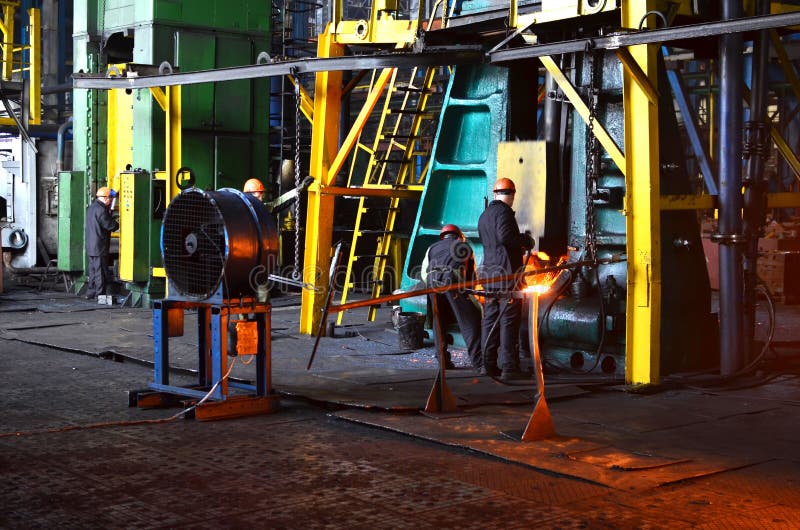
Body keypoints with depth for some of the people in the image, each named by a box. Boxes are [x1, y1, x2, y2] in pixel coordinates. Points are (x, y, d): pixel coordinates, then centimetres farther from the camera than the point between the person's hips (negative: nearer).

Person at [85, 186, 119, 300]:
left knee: (93, 270, 16)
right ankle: (100, 294, -3)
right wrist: (119, 224, 2)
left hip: (91, 247, 10)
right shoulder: (101, 209, -18)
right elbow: (110, 226, -17)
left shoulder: (91, 207, 14)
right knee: (101, 271, -5)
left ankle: (91, 293, 20)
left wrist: (109, 211, 8)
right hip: (99, 247, -10)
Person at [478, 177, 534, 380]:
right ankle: (509, 367, -8)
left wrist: (520, 243, 29)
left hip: (489, 273, 8)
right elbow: (505, 236, -23)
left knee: (490, 318, 10)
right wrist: (526, 240, -7)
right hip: (507, 271, -8)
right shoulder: (503, 212, -9)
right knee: (509, 320, -7)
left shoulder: (484, 215, 18)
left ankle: (489, 364, 12)